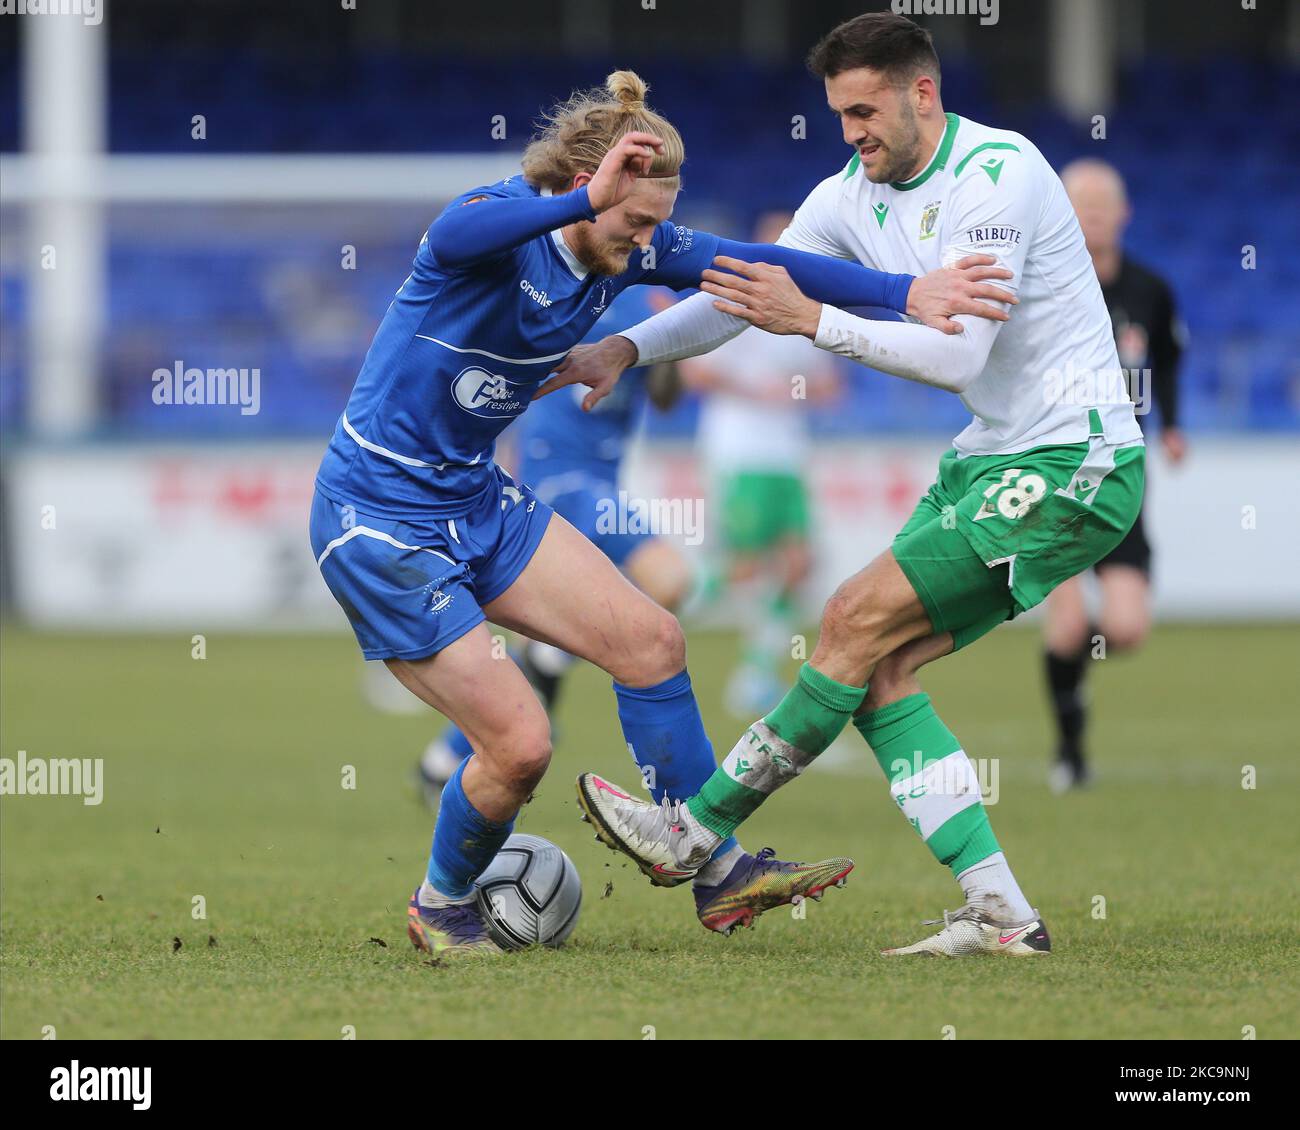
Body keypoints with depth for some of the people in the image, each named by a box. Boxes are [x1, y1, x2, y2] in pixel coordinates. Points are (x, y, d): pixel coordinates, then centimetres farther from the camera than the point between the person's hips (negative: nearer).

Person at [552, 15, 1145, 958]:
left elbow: (957, 352, -25)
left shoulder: (996, 175, -18)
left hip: (1072, 469, -9)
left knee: (860, 619, -13)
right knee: (879, 666, -1)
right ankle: (1001, 913, -2)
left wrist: (814, 321, -27)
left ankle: (703, 830, -3)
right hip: (990, 459, 9)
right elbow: (744, 293, 10)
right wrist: (627, 348, -4)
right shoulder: (855, 198, 7)